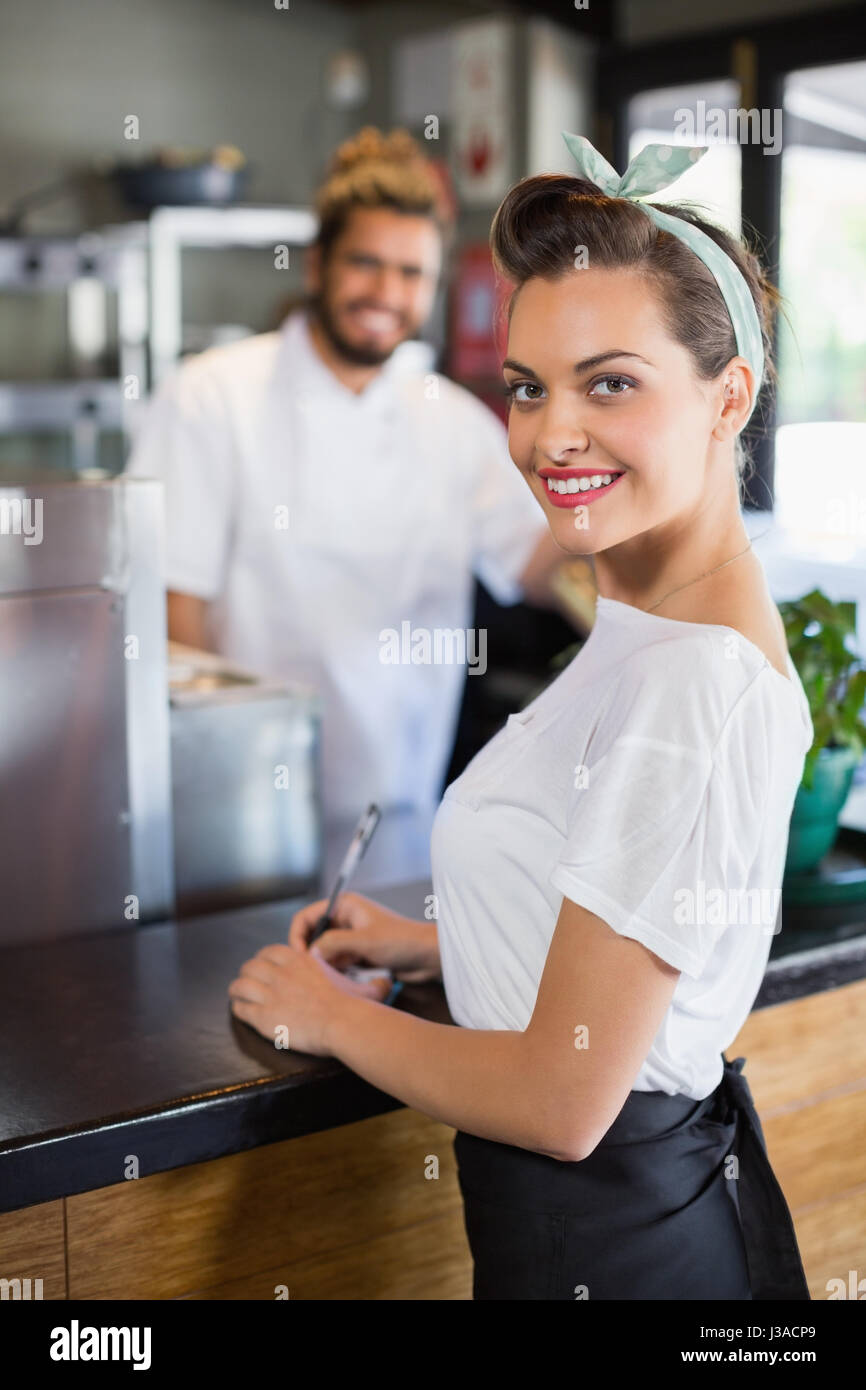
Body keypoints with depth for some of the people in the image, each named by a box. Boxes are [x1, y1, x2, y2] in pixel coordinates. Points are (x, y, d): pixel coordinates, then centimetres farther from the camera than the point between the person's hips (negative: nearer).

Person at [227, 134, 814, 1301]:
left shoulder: (690, 681, -27)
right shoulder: (661, 632, 4)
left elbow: (563, 1100, -24)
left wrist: (331, 1016, -10)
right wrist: (437, 945, 13)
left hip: (609, 1242, -8)